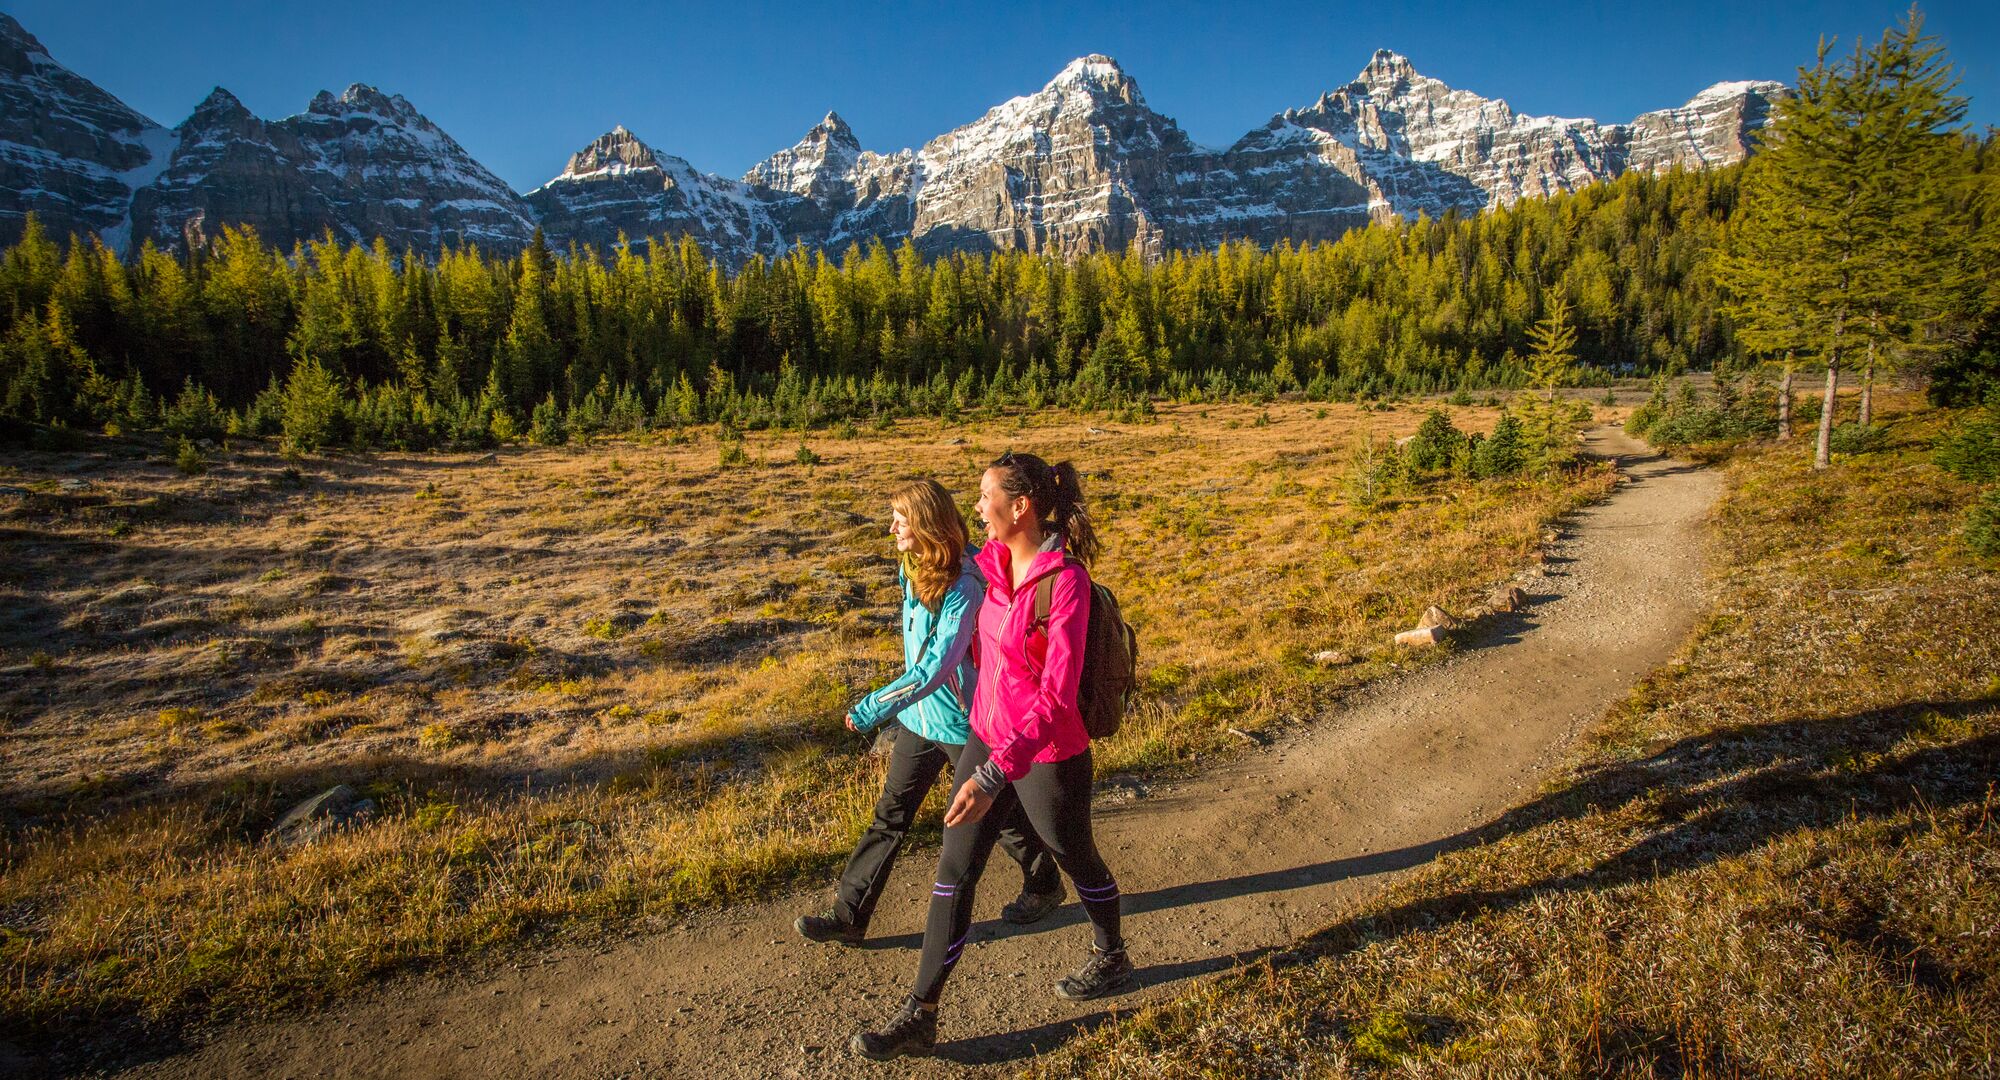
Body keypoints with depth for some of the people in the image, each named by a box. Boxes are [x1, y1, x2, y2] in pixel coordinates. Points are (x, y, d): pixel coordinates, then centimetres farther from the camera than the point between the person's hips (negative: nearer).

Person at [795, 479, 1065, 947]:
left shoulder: (963, 586, -27)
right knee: (889, 817, 12)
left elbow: (938, 665, -32)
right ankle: (848, 916, 21)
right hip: (918, 717, 7)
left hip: (961, 722, -7)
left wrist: (874, 708, -32)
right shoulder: (914, 571, 0)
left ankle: (1046, 886, 38)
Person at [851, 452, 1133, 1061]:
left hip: (1048, 754, -6)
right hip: (988, 737, 7)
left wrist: (995, 773, -34)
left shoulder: (1065, 580, -25)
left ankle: (1111, 961, 49)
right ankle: (920, 1017, 20)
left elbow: (1057, 695, -29)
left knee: (1077, 861, 20)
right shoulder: (996, 561, -2)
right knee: (954, 873, 8)